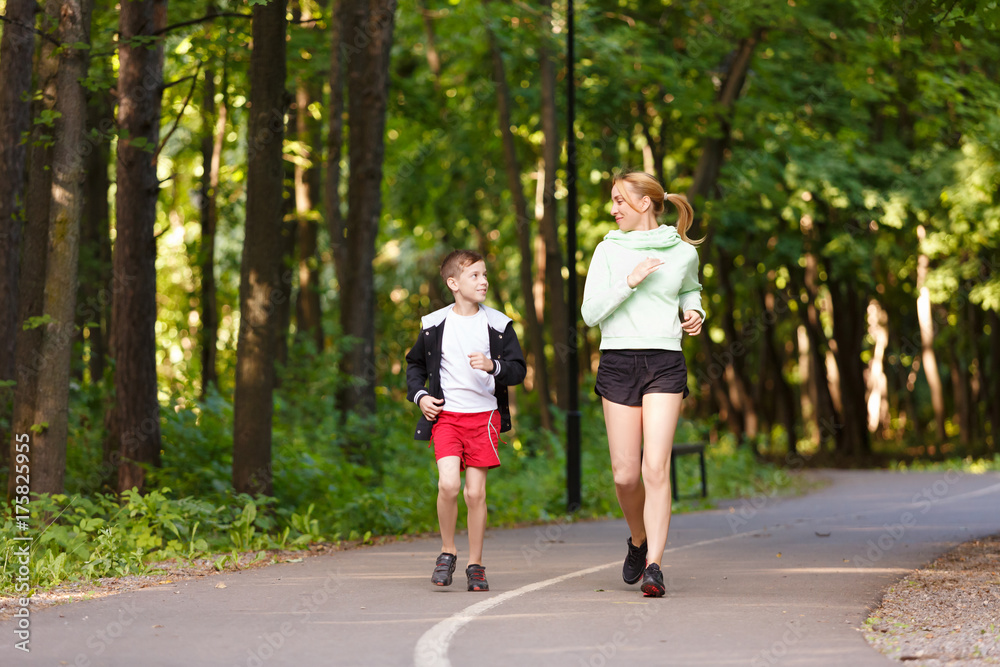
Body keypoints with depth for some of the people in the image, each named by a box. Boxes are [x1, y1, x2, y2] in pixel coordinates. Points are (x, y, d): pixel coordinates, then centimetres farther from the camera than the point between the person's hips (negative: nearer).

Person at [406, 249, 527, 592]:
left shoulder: (498, 324, 2)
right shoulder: (434, 324, 3)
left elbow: (519, 370, 1)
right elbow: (415, 363, 18)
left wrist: (493, 366, -18)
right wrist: (419, 395, 3)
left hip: (484, 415, 0)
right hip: (445, 415, 0)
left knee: (476, 491, -2)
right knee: (448, 484, -17)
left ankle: (475, 564, 12)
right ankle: (447, 551, 5)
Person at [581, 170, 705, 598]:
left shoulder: (683, 252, 7)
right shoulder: (609, 250, 5)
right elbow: (590, 313, -3)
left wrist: (694, 312, 8)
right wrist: (629, 282, -14)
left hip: (664, 366, -1)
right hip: (618, 363, 1)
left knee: (656, 467, -14)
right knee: (625, 474, 1)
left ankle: (654, 566, -14)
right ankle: (639, 539, 30)